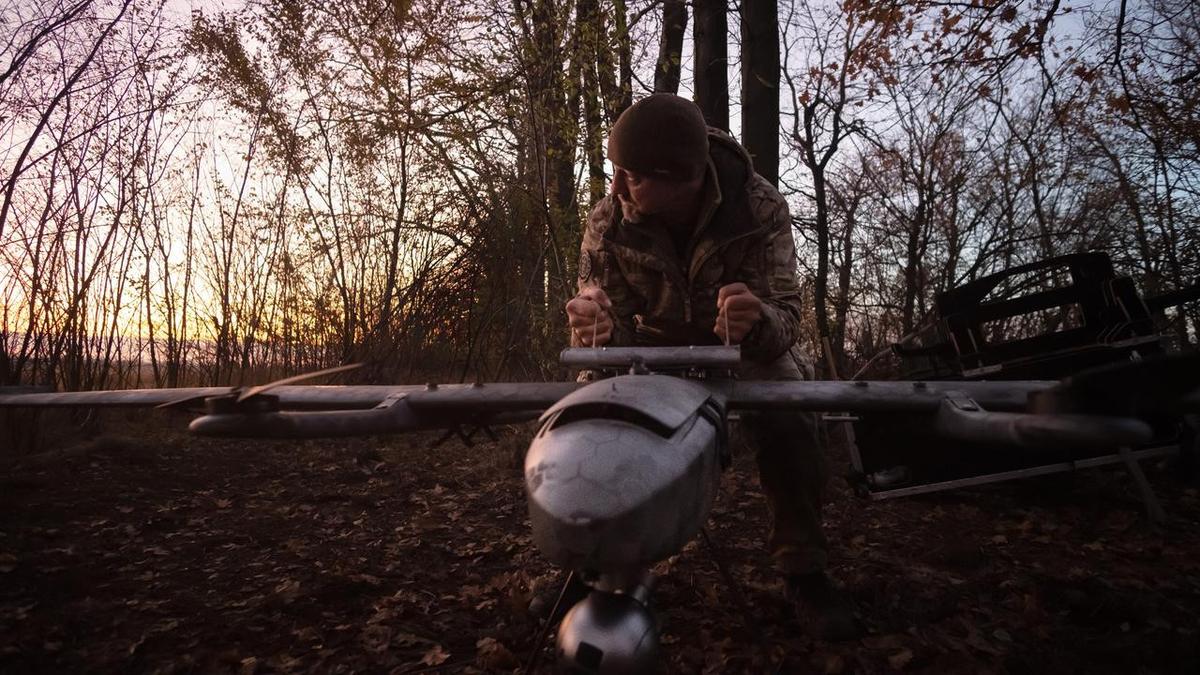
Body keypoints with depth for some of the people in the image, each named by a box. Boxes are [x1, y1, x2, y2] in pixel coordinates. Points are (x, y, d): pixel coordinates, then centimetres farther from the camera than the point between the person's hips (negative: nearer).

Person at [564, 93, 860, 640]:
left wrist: (758, 322, -59)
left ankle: (804, 572, -6)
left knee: (787, 420, -30)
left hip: (744, 348, -1)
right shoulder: (606, 224, -25)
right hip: (656, 348, 2)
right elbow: (605, 335, -21)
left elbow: (786, 311, -33)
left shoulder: (759, 206, -29)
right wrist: (594, 330, -48)